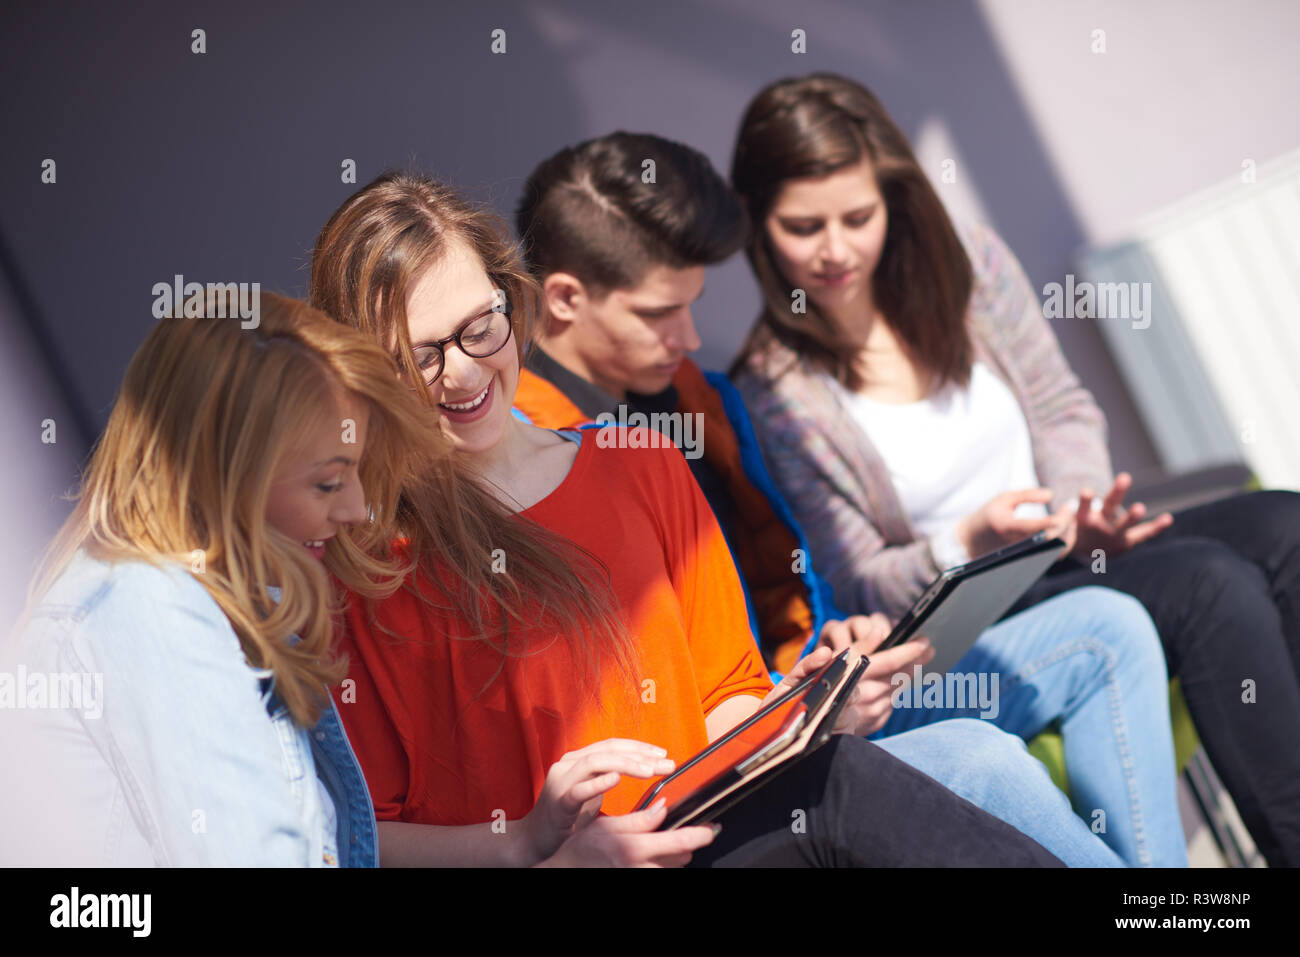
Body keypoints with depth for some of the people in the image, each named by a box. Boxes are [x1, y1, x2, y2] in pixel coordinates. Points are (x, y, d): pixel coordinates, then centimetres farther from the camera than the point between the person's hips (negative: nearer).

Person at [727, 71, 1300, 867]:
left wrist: (1080, 508, -9)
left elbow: (1063, 409, 11)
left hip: (1065, 556, 6)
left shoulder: (970, 264, 1)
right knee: (1213, 582, -28)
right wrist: (969, 544, -25)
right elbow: (855, 587, -7)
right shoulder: (774, 392, -12)